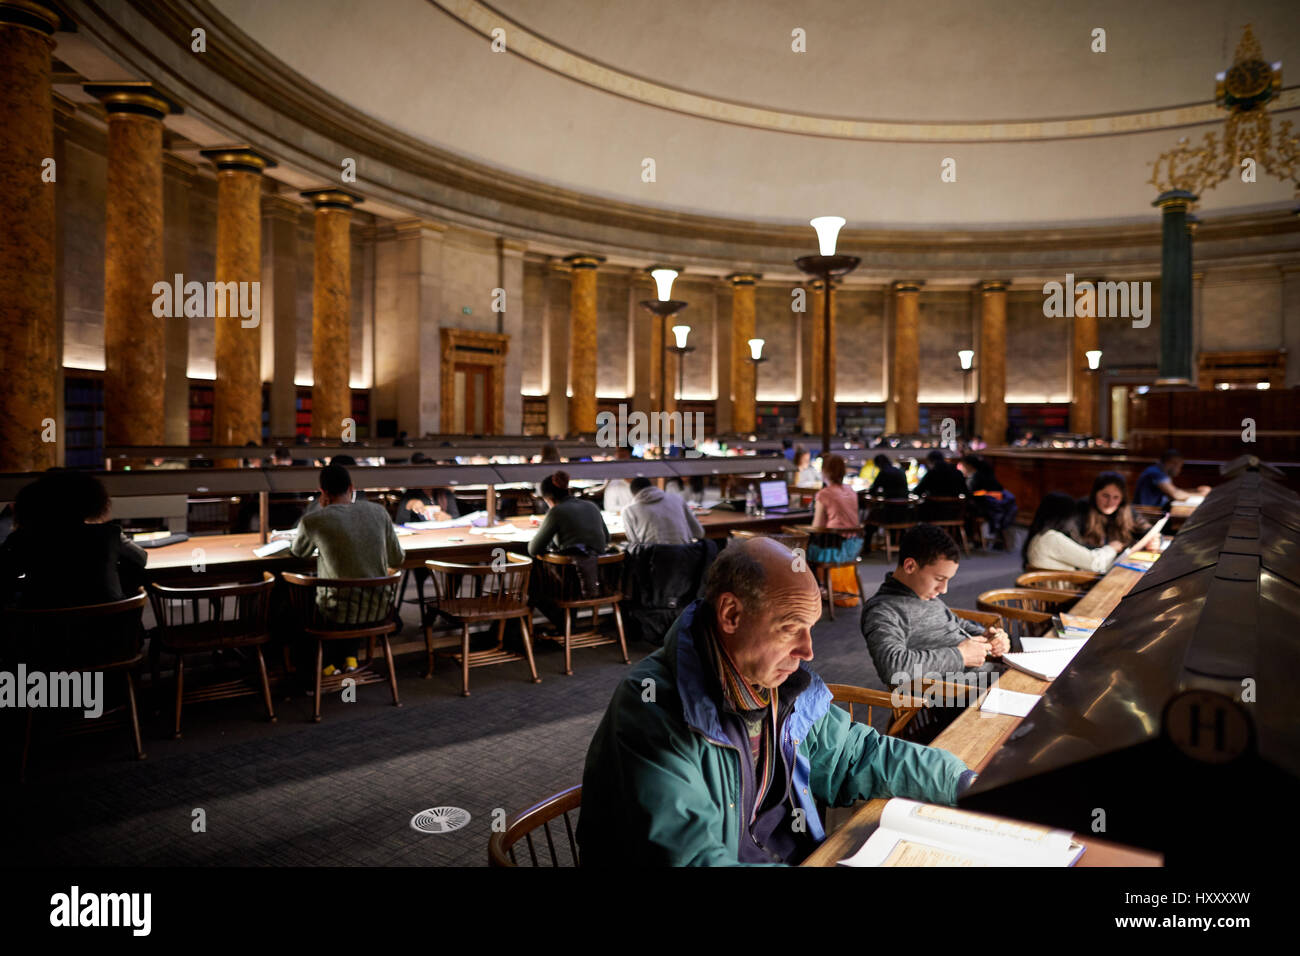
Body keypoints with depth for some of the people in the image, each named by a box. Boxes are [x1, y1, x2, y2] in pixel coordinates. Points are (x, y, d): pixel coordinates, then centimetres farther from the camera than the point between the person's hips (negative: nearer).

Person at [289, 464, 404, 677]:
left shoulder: (313, 521, -11)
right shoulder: (378, 511, -2)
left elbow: (298, 551, 12)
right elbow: (398, 560, 6)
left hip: (338, 614, -3)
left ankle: (333, 661, 33)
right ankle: (350, 656, 36)